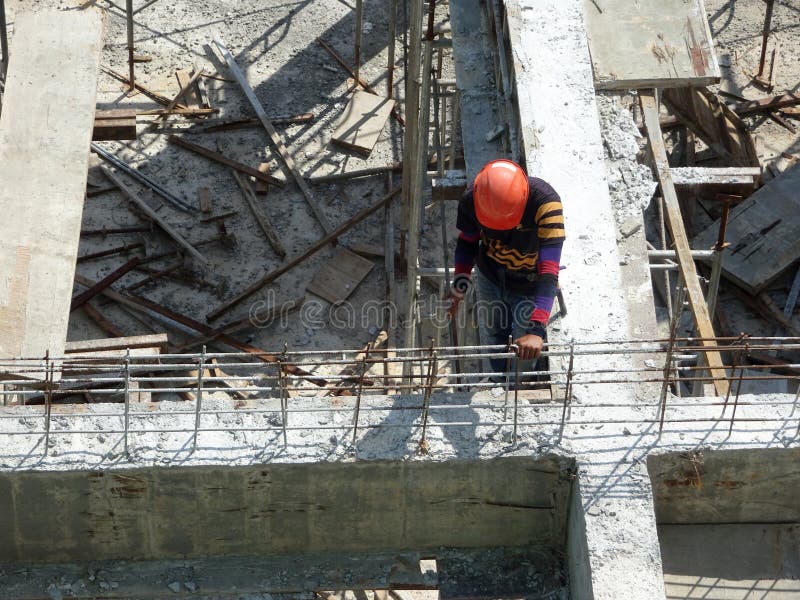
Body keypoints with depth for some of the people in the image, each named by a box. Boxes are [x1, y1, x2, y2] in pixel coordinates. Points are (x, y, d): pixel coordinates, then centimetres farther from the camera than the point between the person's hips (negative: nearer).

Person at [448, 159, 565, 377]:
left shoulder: (545, 202, -39)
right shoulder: (472, 200, -26)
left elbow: (549, 272, -43)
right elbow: (467, 242, -3)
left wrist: (536, 330, -49)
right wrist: (459, 287, -14)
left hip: (529, 286, -3)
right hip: (490, 278, 3)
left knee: (524, 355, 8)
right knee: (492, 338, 22)